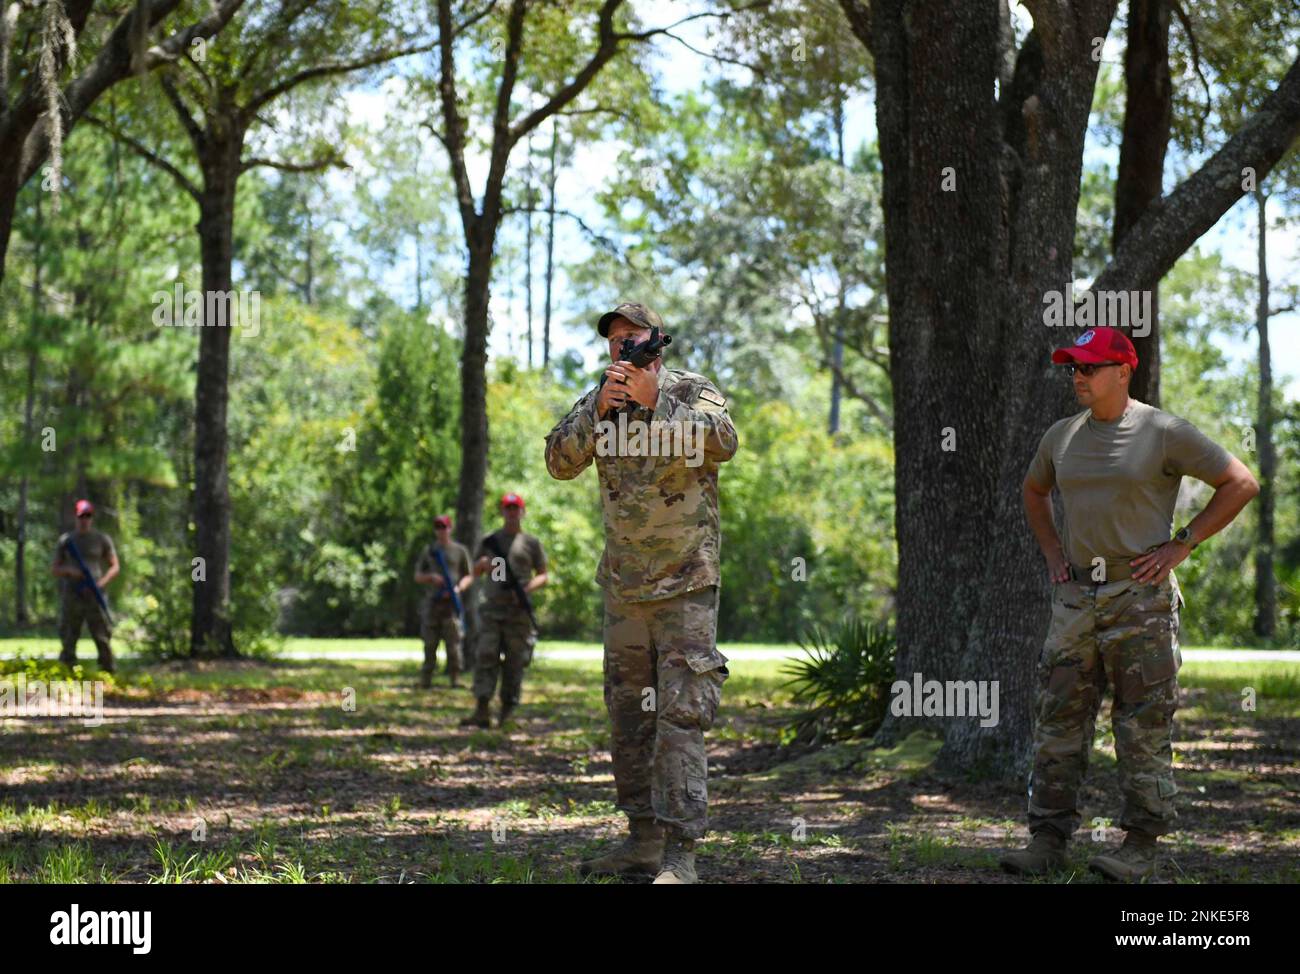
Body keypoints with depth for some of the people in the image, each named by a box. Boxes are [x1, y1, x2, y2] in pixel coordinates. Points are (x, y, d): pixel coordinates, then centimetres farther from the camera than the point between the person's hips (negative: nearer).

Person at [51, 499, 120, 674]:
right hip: (71, 596, 1)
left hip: (95, 596, -1)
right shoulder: (65, 540, 11)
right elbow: (54, 570, 12)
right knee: (68, 641, 0)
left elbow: (115, 566, 7)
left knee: (103, 638, -6)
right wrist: (69, 571, -9)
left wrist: (102, 582, -11)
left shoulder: (102, 539, 8)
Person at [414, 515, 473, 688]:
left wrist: (458, 588, -10)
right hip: (432, 601, 2)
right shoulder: (428, 551, 16)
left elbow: (469, 577, 9)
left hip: (452, 602, -2)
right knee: (430, 644, 1)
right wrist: (431, 577, -4)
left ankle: (455, 678, -7)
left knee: (453, 643, -8)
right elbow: (418, 577, 17)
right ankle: (426, 679, 3)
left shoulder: (460, 551, 9)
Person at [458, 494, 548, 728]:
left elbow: (543, 575, 8)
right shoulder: (489, 541, 14)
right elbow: (475, 572, 18)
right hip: (491, 609, 1)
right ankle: (481, 712, -15)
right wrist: (483, 564, -6)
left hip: (519, 612, -1)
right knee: (485, 657, -10)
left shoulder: (531, 543, 8)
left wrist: (528, 588, -12)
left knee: (515, 663, -1)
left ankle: (507, 713, 5)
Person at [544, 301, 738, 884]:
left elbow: (722, 442, -21)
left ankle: (679, 856, -16)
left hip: (686, 585, -6)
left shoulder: (692, 391, -3)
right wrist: (600, 408, -16)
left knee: (681, 716, -12)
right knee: (628, 716, 10)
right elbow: (561, 462, -3)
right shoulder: (600, 401, 9)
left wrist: (654, 399, -24)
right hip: (623, 588, 6)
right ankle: (641, 841, 18)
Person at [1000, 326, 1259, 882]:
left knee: (1143, 726, -2)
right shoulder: (1061, 437, 11)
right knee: (1058, 720, 3)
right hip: (1075, 597, 6)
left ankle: (1142, 845, 3)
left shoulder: (1164, 434, -6)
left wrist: (1181, 545, -7)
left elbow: (1241, 483, -4)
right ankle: (1048, 839, 7)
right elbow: (1034, 492, 31)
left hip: (1141, 596, -5)